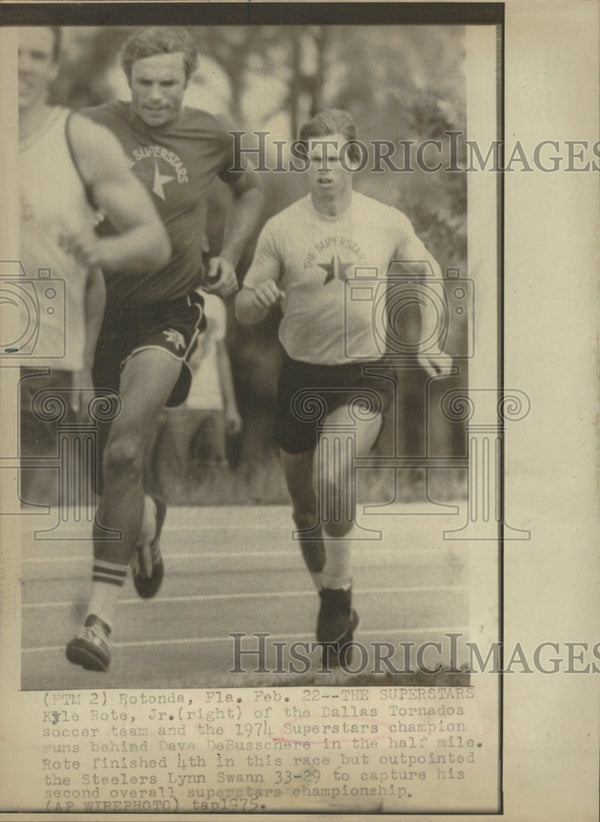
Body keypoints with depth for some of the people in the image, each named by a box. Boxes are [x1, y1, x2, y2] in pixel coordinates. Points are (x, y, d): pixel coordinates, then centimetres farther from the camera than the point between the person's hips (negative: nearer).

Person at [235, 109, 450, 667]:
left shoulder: (388, 223, -4)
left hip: (364, 376, -2)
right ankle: (332, 611, 36)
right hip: (300, 377, 2)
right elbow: (244, 313, -1)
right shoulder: (281, 228, -5)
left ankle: (339, 588, -6)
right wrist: (256, 297, -25)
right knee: (304, 505, 13)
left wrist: (427, 341, 7)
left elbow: (428, 273, 16)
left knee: (331, 477, -29)